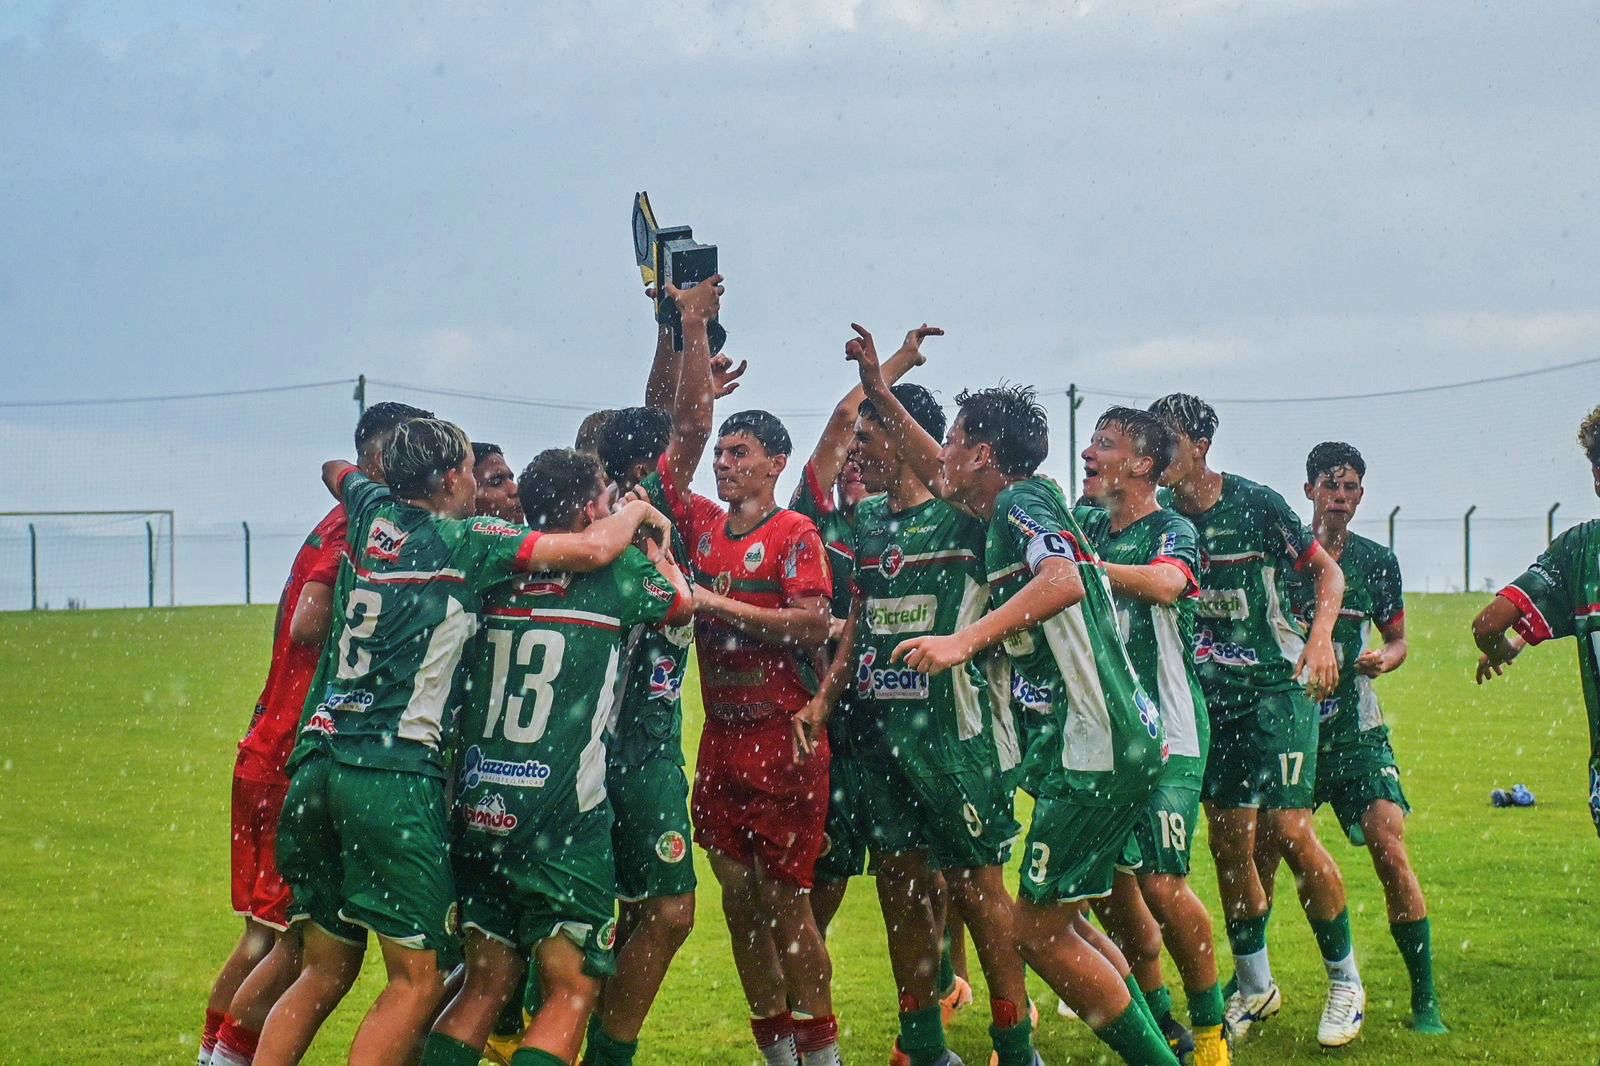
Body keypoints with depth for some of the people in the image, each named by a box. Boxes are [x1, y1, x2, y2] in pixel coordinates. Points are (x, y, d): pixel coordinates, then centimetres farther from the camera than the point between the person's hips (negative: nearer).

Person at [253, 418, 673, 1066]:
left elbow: (335, 469, 40)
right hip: (393, 774, -7)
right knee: (416, 979, -2)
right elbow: (592, 549, -7)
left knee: (326, 970, 16)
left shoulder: (371, 516, 15)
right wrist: (638, 511, 13)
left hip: (316, 760, 7)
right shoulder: (467, 541, -1)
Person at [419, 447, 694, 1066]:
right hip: (564, 817, -5)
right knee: (571, 991, 2)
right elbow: (683, 605, 16)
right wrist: (647, 533, 30)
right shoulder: (617, 571, -5)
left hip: (479, 808, 5)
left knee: (487, 984, 15)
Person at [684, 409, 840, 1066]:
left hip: (783, 740, -6)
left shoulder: (795, 534, -7)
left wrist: (717, 602, -18)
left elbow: (813, 624, -19)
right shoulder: (704, 525, 10)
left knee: (784, 900, -5)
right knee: (738, 900, 7)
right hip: (721, 737, 6)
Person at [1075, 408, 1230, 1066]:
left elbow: (1165, 583, -27)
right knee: (1109, 883, 4)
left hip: (1165, 733, -6)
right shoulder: (1086, 527, 13)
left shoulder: (1172, 530, -6)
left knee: (1163, 886, -13)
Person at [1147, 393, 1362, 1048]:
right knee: (1228, 840, 4)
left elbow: (1326, 570, -3)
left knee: (1288, 829, -12)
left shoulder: (1255, 504, -10)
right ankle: (1253, 988, 19)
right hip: (1209, 691, 5)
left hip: (1277, 683, -4)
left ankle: (1346, 981, 3)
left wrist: (1319, 639, -18)